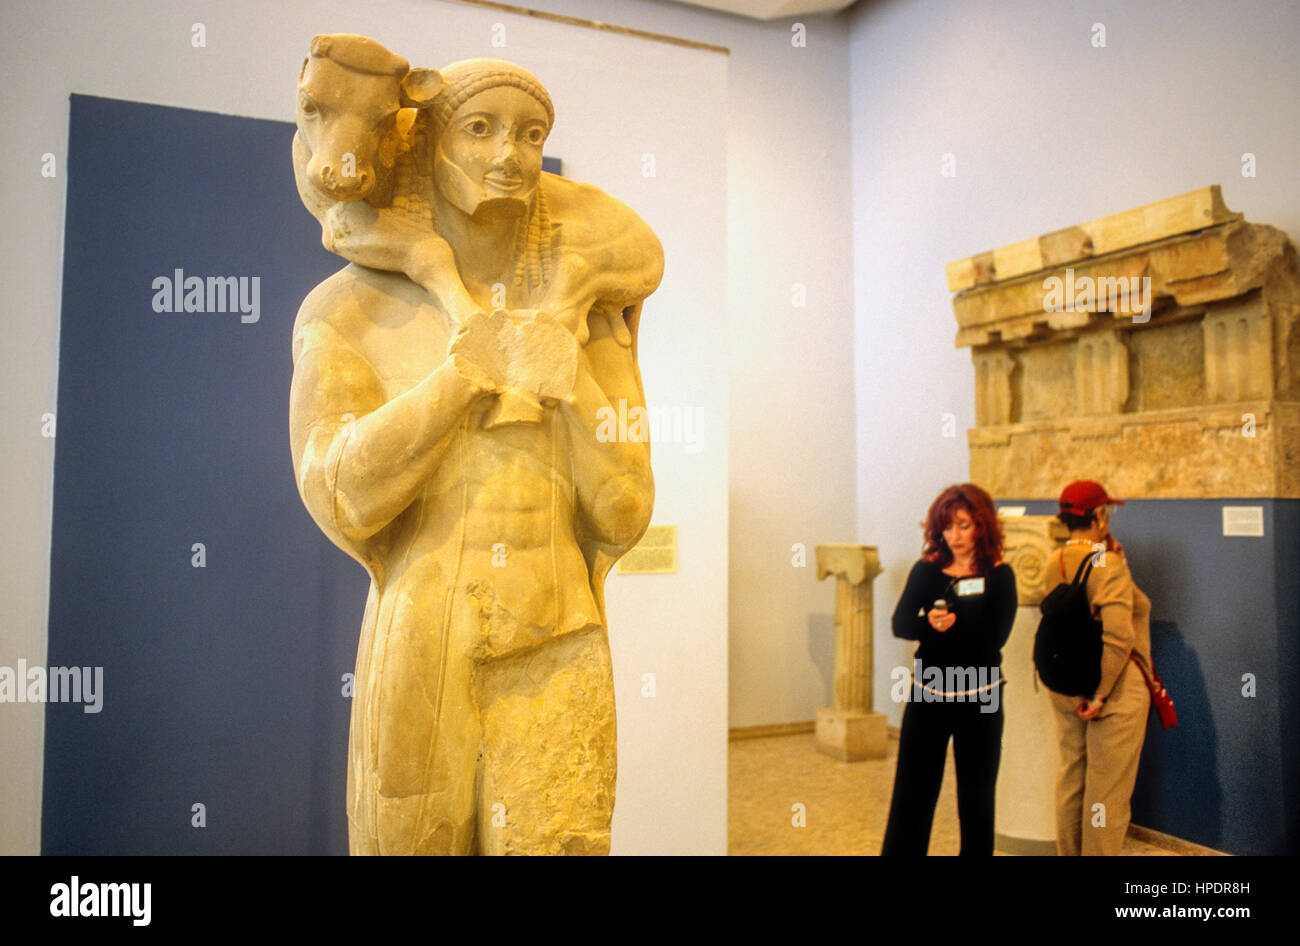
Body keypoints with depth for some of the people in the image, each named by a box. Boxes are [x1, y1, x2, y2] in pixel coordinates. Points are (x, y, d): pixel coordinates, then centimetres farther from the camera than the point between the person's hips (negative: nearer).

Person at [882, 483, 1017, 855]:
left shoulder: (999, 575, -3)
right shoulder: (926, 570, 3)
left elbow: (994, 638, -12)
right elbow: (900, 624, -7)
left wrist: (948, 626, -21)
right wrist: (929, 623, -26)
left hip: (979, 699, -1)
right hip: (926, 696, 2)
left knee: (976, 796, 10)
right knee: (911, 792, 5)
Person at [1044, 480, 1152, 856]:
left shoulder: (1054, 564, 4)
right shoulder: (1108, 564, -18)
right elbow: (1118, 636, -25)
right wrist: (1100, 693, -18)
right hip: (1115, 689, -7)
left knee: (1071, 778, 17)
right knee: (1107, 790, 4)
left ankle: (1067, 852, 29)